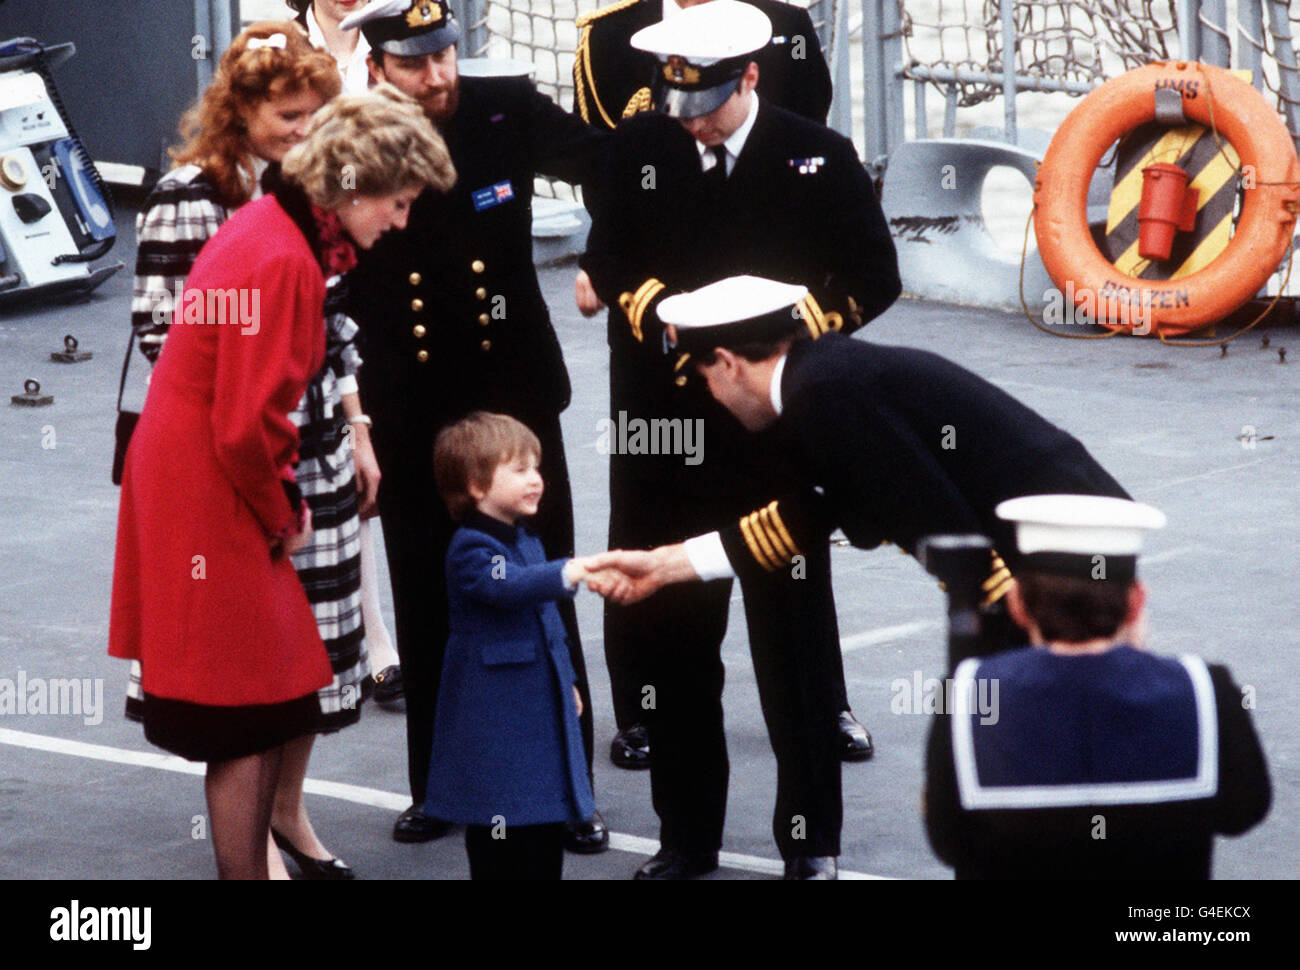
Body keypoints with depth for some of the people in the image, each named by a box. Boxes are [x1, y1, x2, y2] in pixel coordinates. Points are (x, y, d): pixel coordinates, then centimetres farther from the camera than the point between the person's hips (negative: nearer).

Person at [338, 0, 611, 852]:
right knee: (428, 605, 9)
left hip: (515, 393, 0)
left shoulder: (507, 112, -8)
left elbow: (611, 164, 9)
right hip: (412, 413, 0)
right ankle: (439, 786, 24)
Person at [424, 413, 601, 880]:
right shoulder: (471, 549, -17)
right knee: (502, 825, -5)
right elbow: (507, 586, -38)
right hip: (494, 716, -9)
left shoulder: (526, 541, 13)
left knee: (547, 818, 13)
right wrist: (568, 573, -52)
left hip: (541, 702, 9)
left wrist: (566, 680, 26)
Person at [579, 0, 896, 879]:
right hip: (664, 435, 3)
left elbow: (875, 278, -4)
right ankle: (688, 835, 23)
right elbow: (607, 262, 7)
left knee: (795, 637, 7)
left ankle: (811, 840, 19)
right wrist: (659, 312, -13)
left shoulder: (821, 158, -5)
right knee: (668, 637, 9)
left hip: (781, 436, -2)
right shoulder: (637, 149, 1)